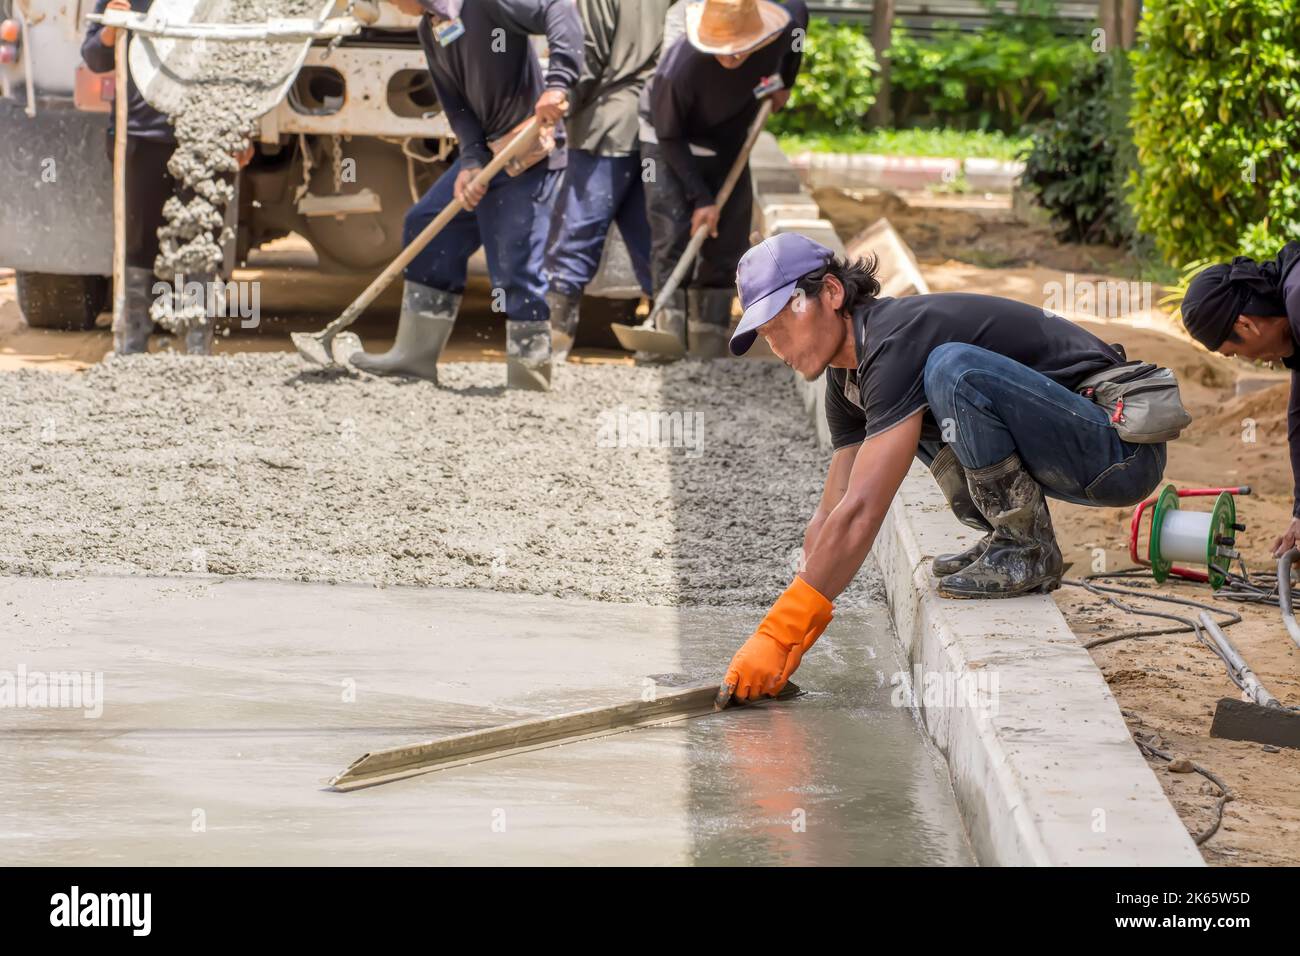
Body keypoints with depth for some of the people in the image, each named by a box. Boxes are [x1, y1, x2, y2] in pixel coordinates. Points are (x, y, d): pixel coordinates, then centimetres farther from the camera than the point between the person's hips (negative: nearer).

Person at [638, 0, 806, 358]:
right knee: (673, 242, -16)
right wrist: (701, 198, -23)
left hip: (730, 147, 5)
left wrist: (785, 83, 7)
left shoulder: (777, 38, -24)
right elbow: (670, 137, -22)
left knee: (724, 249, 2)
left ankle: (709, 354, 8)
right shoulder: (681, 68, -36)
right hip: (672, 147, -5)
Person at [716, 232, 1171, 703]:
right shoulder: (849, 374, 8)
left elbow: (860, 514, -27)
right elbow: (831, 516, 11)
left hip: (1122, 449, -10)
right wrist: (785, 648, 3)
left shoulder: (896, 343, -22)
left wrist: (778, 634, -24)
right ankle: (1008, 541, 8)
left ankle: (1026, 549, -12)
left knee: (953, 366, -29)